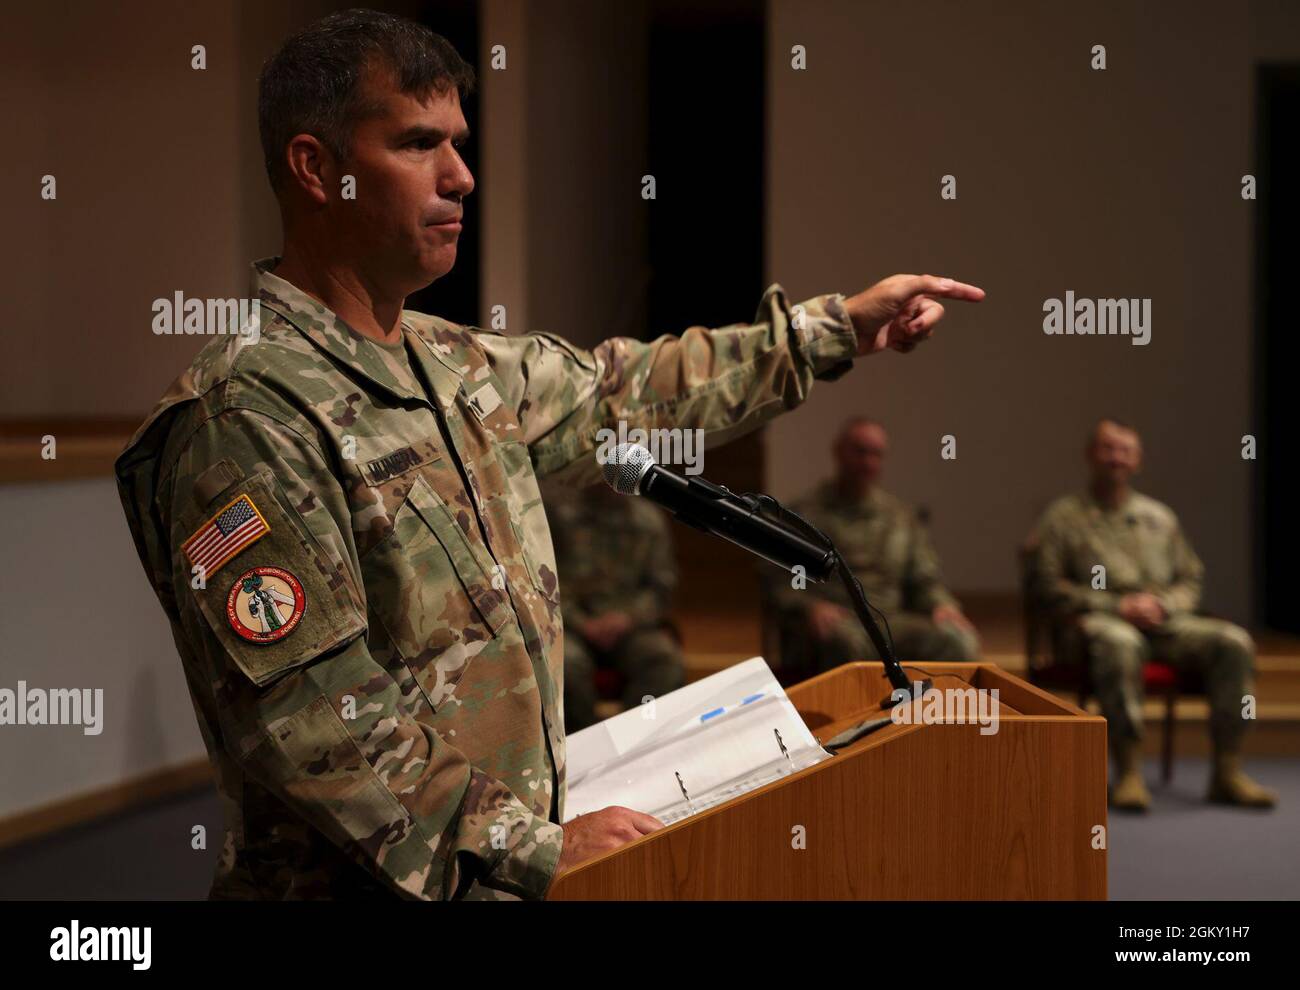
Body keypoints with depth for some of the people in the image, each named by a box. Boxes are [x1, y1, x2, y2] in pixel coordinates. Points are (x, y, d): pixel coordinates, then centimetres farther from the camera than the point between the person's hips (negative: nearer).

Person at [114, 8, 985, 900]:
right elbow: (311, 728, -24)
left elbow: (625, 393, 24)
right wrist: (541, 850, -21)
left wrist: (837, 328, 24)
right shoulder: (247, 418, -21)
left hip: (501, 876, 8)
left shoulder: (456, 367, 6)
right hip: (371, 886, -8)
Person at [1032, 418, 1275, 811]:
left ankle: (1227, 771, -25)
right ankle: (1129, 771, -43)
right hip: (1099, 619, -4)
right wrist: (1118, 606, -10)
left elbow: (1191, 580, 21)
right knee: (1119, 643, -42)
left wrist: (1162, 603, -4)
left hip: (1164, 618, 4)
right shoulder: (1064, 516, 12)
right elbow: (1050, 586, 1)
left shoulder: (1159, 516, 25)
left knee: (1234, 641, -24)